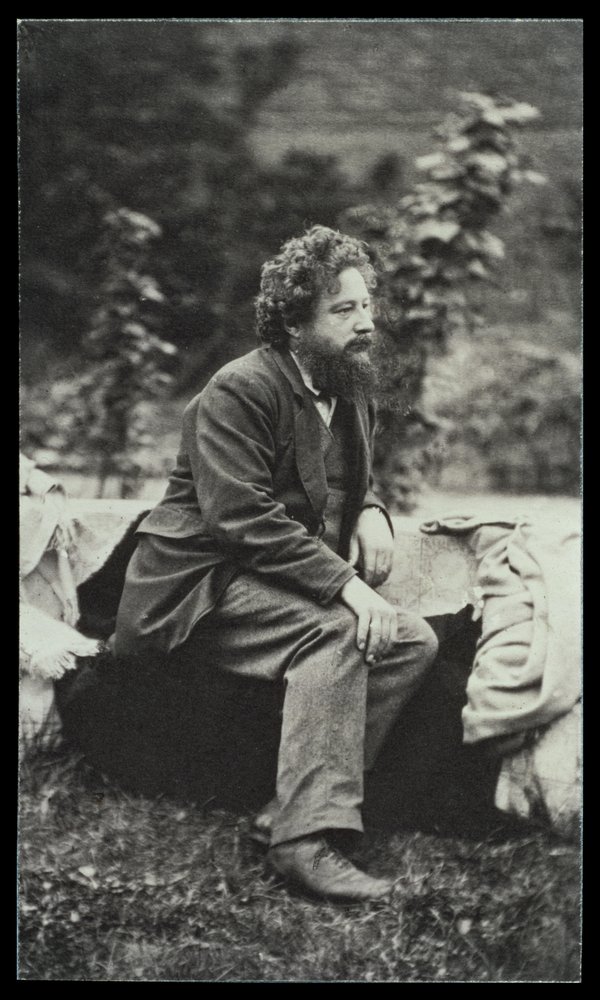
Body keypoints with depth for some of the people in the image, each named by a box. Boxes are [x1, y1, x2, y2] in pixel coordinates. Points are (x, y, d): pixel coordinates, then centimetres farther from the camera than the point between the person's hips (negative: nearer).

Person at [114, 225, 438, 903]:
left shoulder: (352, 394, 12)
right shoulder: (238, 391, -15)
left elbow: (355, 480, 28)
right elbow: (241, 518, -24)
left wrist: (371, 512, 2)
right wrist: (345, 584, -31)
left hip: (297, 583, 8)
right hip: (199, 585, -8)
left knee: (414, 642, -13)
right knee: (334, 635, -32)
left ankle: (296, 806, -16)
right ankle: (306, 840, -34)